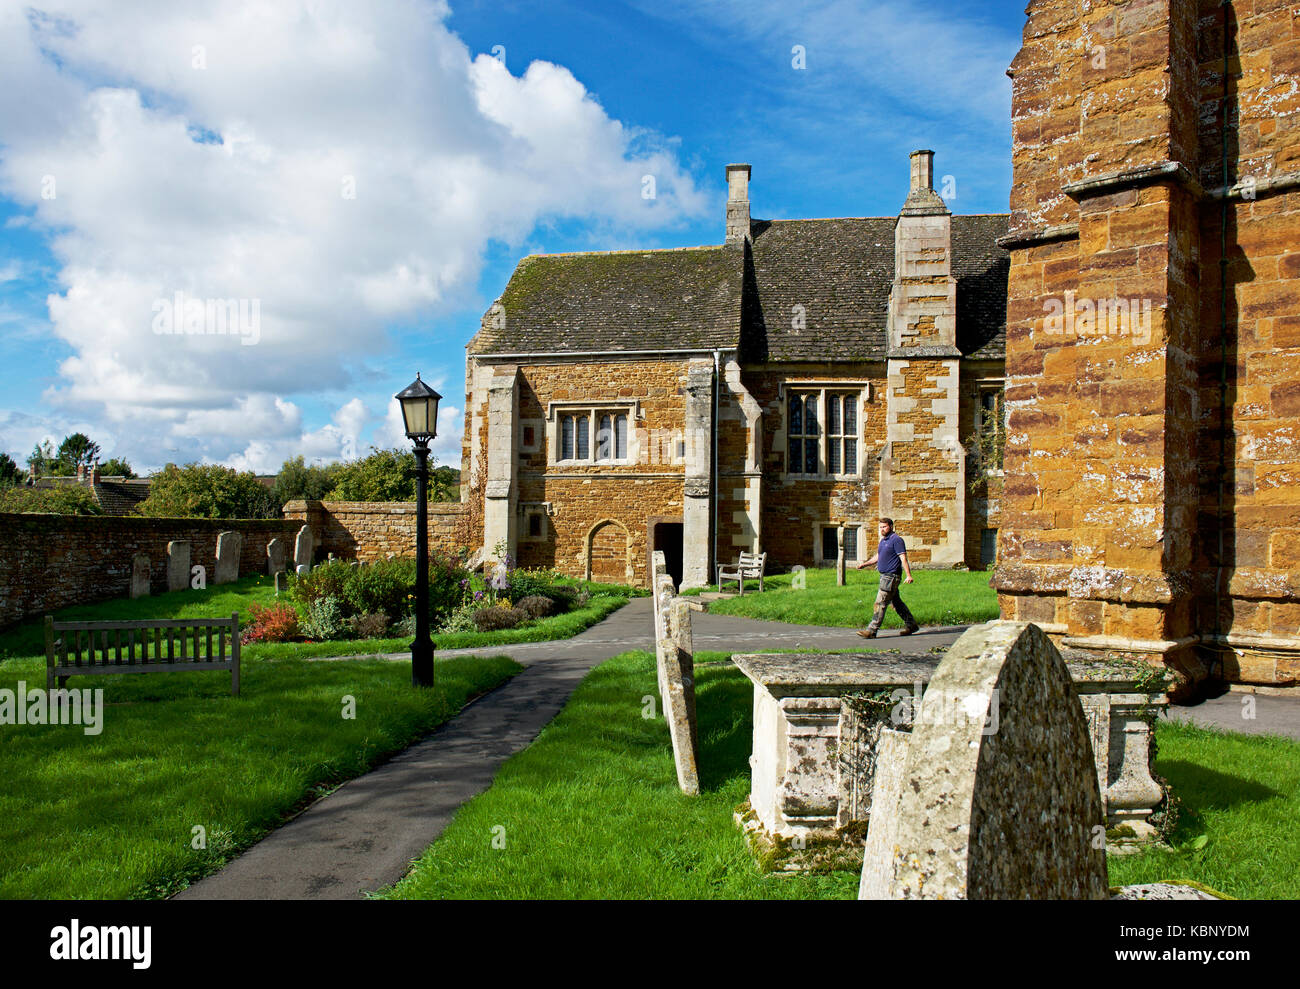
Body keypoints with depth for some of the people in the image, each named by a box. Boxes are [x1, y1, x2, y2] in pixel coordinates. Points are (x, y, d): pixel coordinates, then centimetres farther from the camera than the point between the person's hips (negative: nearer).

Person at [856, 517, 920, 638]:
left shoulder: (896, 540, -12)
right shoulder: (883, 540, 17)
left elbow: (903, 558, -17)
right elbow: (877, 557, 26)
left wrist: (908, 575, -24)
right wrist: (864, 564, 13)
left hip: (891, 576, -10)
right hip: (884, 575, 10)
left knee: (880, 603, -10)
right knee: (896, 602, 15)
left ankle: (871, 630, -10)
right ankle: (911, 625, 24)